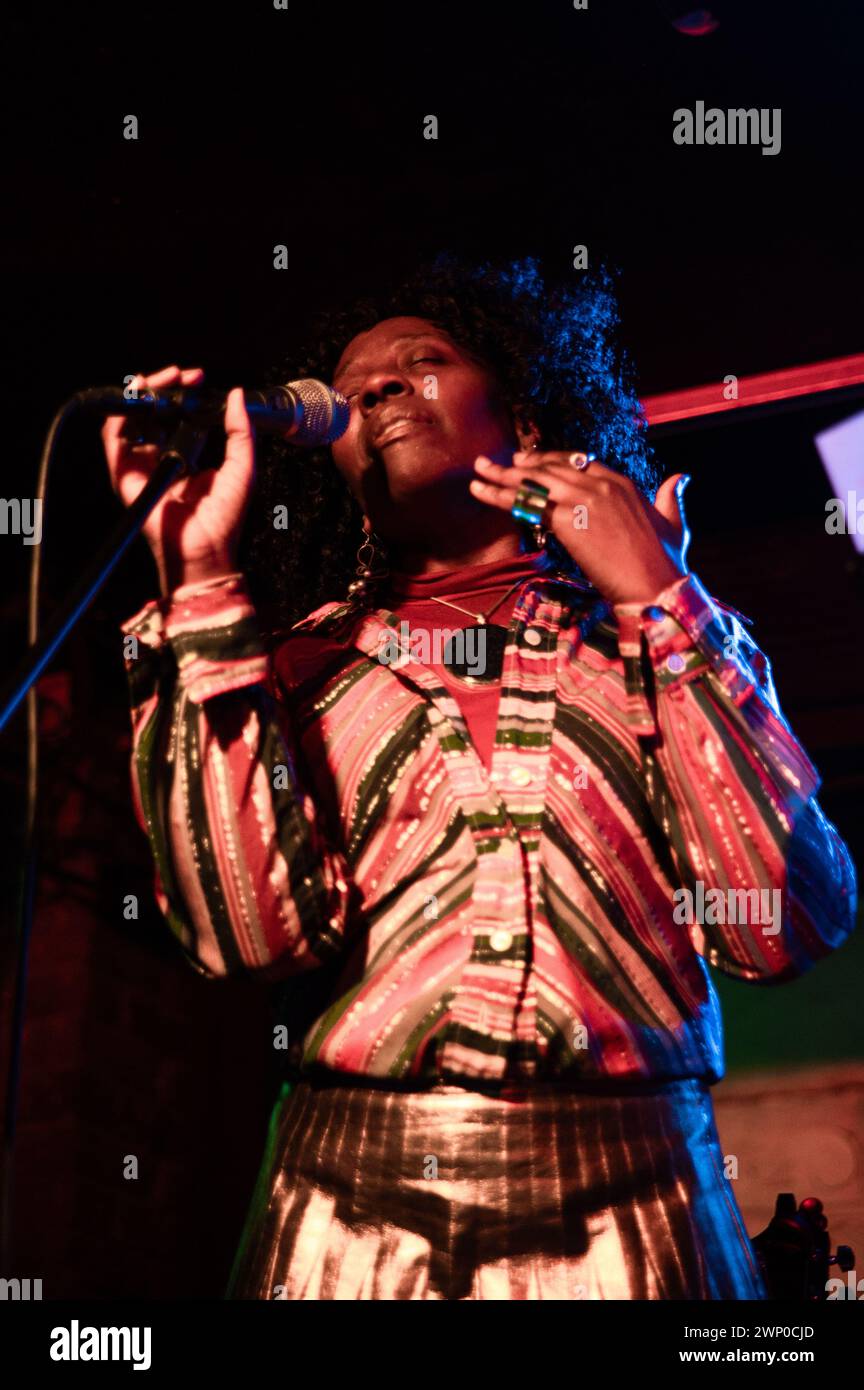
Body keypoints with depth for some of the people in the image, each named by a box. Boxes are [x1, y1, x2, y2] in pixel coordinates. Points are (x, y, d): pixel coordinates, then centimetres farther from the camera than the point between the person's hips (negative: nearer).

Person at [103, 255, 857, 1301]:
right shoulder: (308, 657, 9)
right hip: (352, 1212, 0)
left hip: (626, 1212, 0)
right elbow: (251, 926, -8)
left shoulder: (665, 638, 8)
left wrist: (656, 597, -4)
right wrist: (201, 579, -8)